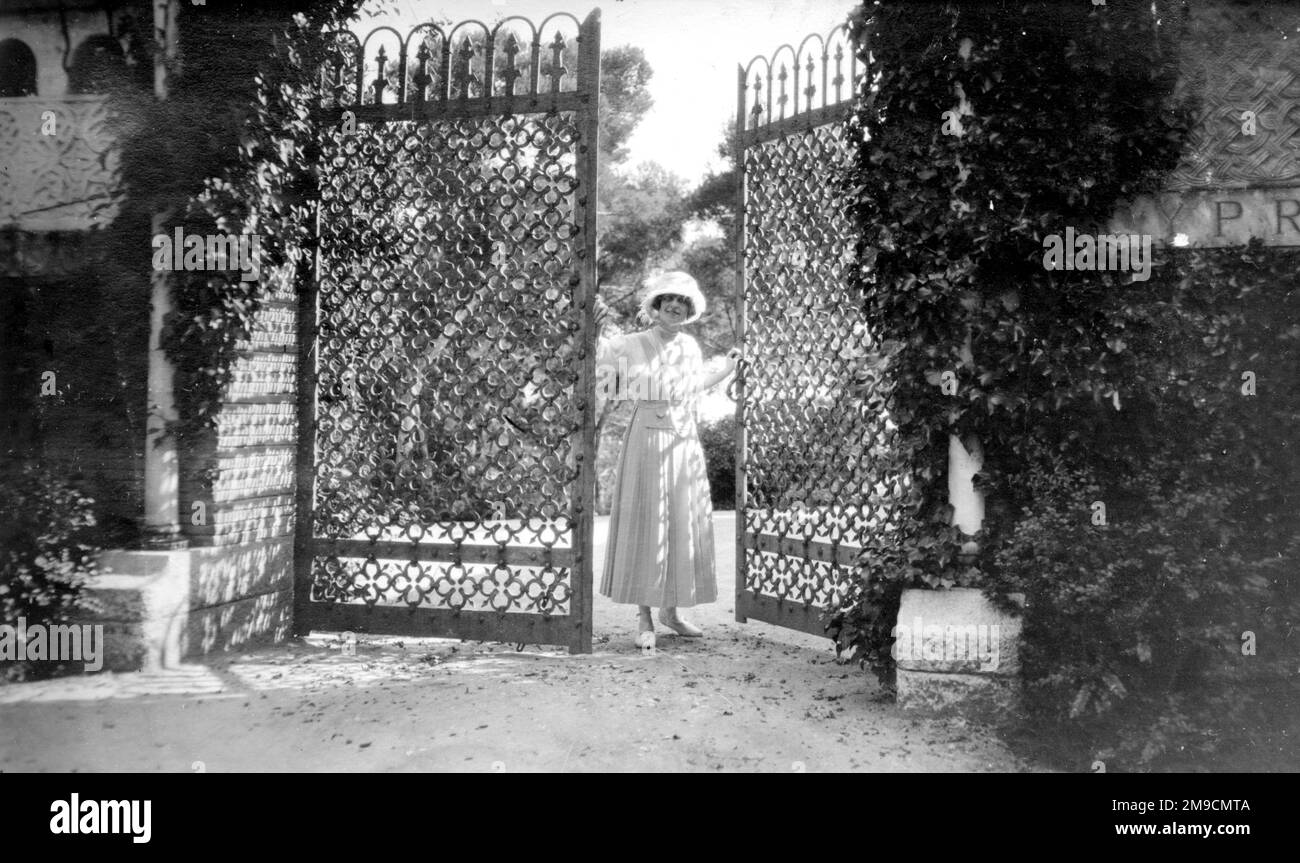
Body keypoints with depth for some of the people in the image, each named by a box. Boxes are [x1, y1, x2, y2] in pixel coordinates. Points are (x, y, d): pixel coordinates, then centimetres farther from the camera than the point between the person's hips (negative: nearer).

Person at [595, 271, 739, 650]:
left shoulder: (690, 347, 10)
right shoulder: (632, 345, -4)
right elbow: (604, 384, -4)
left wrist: (726, 371, 28)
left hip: (684, 443, 5)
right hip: (647, 438, -5)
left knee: (684, 526, 8)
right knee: (645, 525, -3)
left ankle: (670, 609, 21)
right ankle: (644, 618, 4)